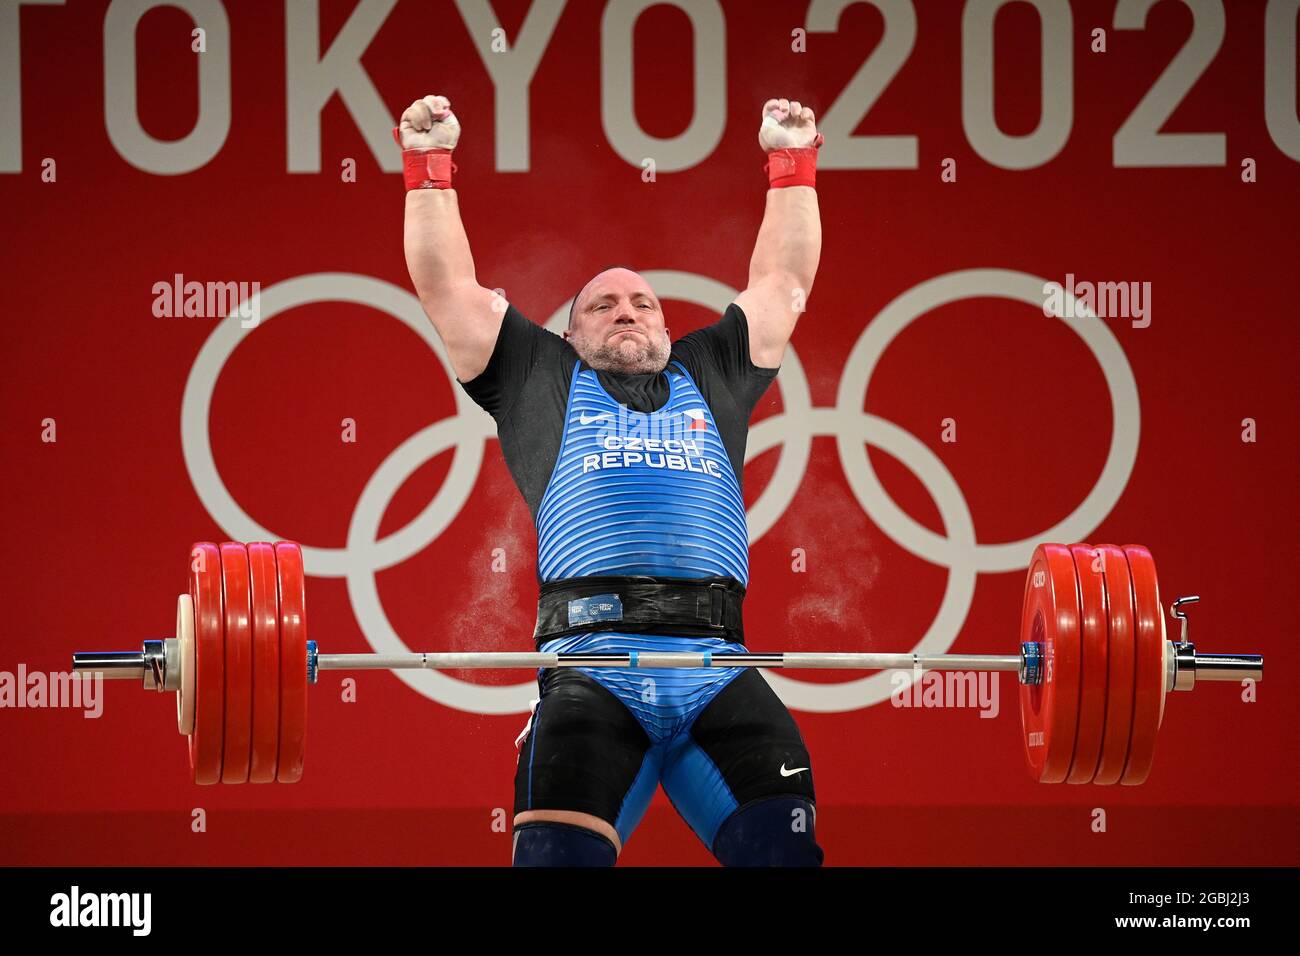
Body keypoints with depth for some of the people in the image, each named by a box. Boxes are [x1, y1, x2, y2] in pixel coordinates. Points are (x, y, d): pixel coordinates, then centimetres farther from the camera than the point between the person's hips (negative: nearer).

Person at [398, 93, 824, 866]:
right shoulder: (541, 378, 25)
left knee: (783, 848, -15)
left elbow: (785, 280, 34)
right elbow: (447, 285, 24)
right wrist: (429, 166, 21)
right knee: (562, 853, -18)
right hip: (590, 664, -2)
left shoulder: (710, 376, 30)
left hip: (719, 674, 2)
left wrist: (793, 164, 32)